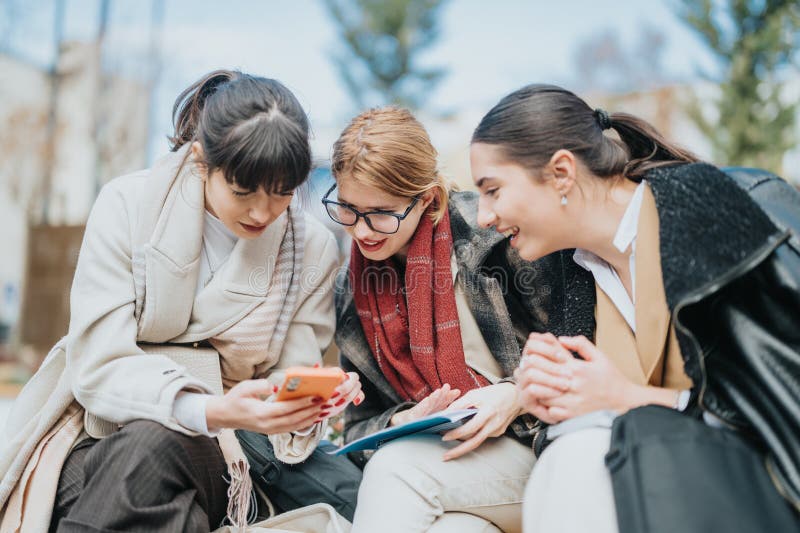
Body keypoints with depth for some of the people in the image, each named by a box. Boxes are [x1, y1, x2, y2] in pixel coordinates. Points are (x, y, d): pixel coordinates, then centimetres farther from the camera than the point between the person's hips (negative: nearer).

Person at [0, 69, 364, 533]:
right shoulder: (128, 205, -8)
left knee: (158, 443, -34)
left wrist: (308, 408, -27)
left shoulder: (313, 250, -2)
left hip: (208, 457, 1)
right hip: (98, 437, 0)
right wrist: (212, 410, -32)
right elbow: (98, 367, -15)